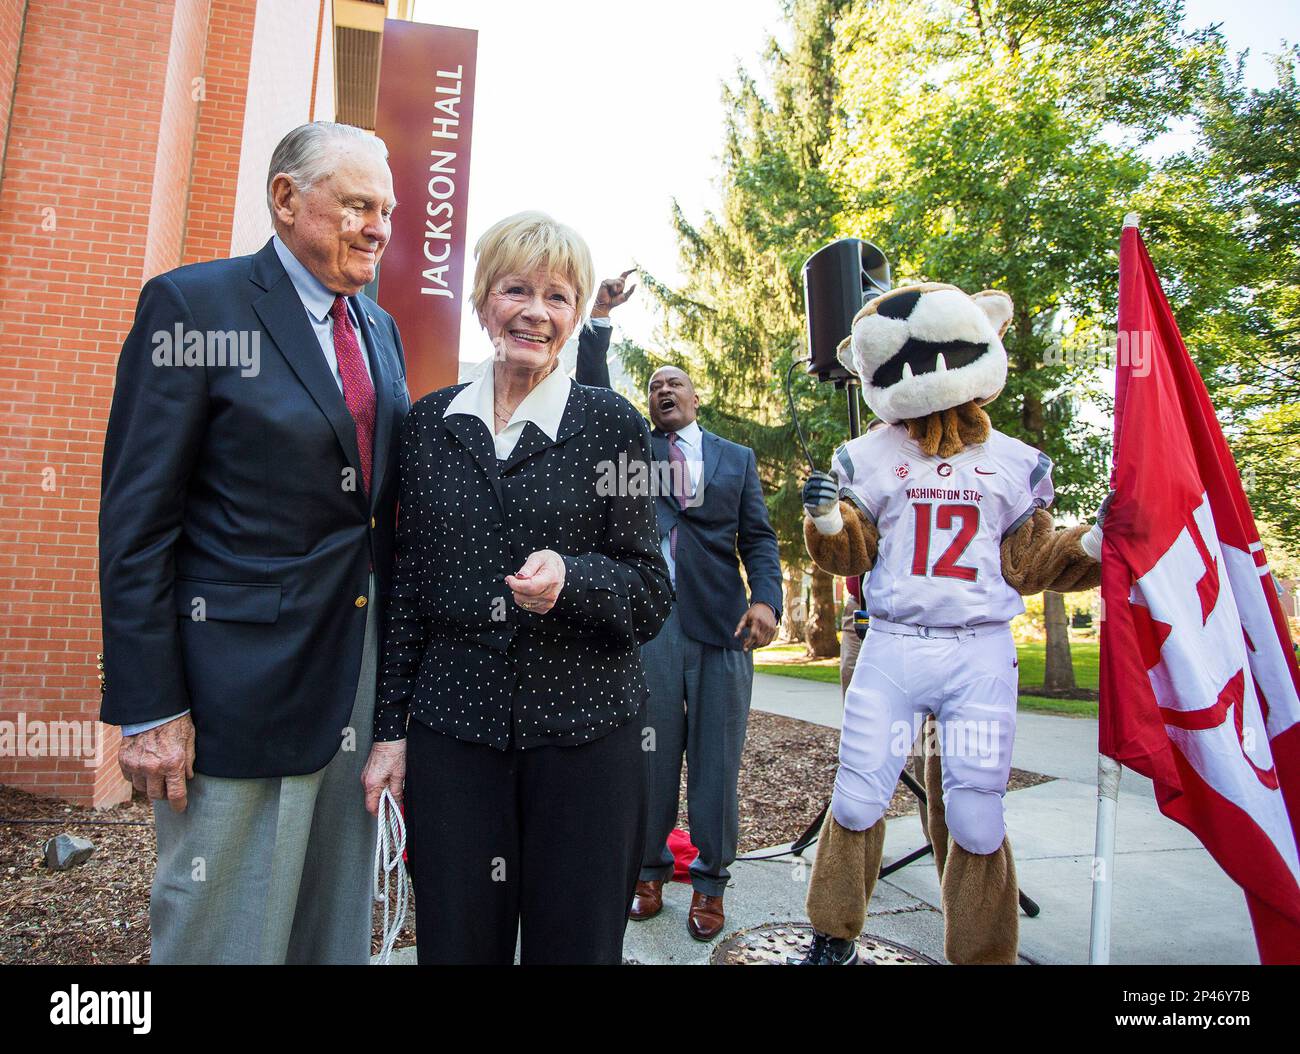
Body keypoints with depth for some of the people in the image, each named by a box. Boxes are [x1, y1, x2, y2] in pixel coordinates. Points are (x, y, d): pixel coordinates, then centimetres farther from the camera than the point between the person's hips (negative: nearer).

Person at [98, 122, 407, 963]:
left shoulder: (381, 329, 12)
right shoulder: (194, 305, -7)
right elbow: (136, 519, -11)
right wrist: (148, 706, -13)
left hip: (362, 669, 6)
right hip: (244, 679, -6)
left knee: (338, 927, 20)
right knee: (226, 932, 10)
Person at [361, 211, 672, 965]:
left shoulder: (612, 424, -2)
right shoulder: (429, 423, 7)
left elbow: (652, 595, -3)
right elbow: (408, 587, 10)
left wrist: (570, 578, -22)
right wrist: (391, 727, 9)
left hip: (584, 733, -2)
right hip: (451, 728, 2)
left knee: (576, 944, 11)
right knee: (455, 943, 13)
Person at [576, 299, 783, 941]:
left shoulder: (737, 459, 15)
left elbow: (757, 537, 8)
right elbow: (591, 395, 3)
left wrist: (766, 599, -9)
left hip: (722, 624, 0)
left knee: (716, 761, 5)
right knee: (650, 754, 8)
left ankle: (709, 884, 20)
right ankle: (650, 872, 24)